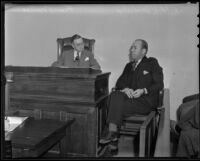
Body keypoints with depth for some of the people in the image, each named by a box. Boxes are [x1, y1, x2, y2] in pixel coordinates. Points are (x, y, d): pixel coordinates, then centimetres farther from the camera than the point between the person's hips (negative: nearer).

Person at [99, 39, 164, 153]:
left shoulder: (152, 63, 7)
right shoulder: (129, 66, 24)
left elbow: (159, 85, -1)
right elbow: (119, 83, 15)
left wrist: (143, 90, -16)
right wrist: (125, 88, -10)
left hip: (146, 100, -5)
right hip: (130, 96, 5)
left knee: (119, 106, -29)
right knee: (115, 95, -28)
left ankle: (113, 134, -18)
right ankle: (112, 132, -33)